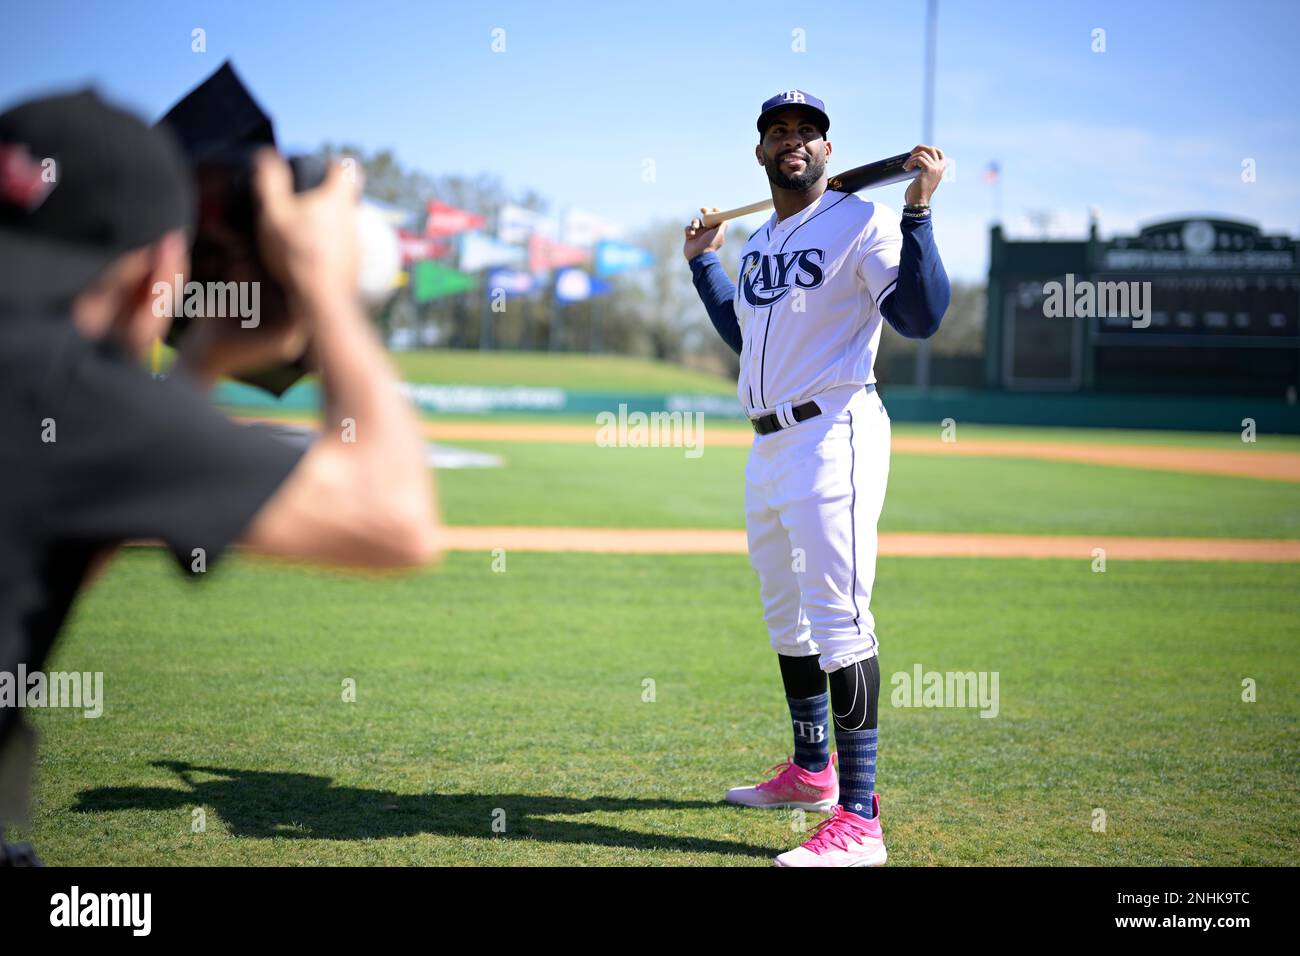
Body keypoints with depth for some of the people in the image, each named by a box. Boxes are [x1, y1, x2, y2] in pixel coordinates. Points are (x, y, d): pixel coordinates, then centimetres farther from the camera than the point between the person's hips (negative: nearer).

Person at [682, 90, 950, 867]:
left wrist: (918, 209, -26)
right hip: (769, 446, 9)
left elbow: (922, 317, -20)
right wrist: (703, 262, 32)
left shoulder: (862, 221, -7)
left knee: (839, 619, -15)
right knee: (786, 617, 19)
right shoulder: (758, 245, 18)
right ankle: (812, 771, 36)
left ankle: (858, 820, -16)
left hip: (833, 437, -9)